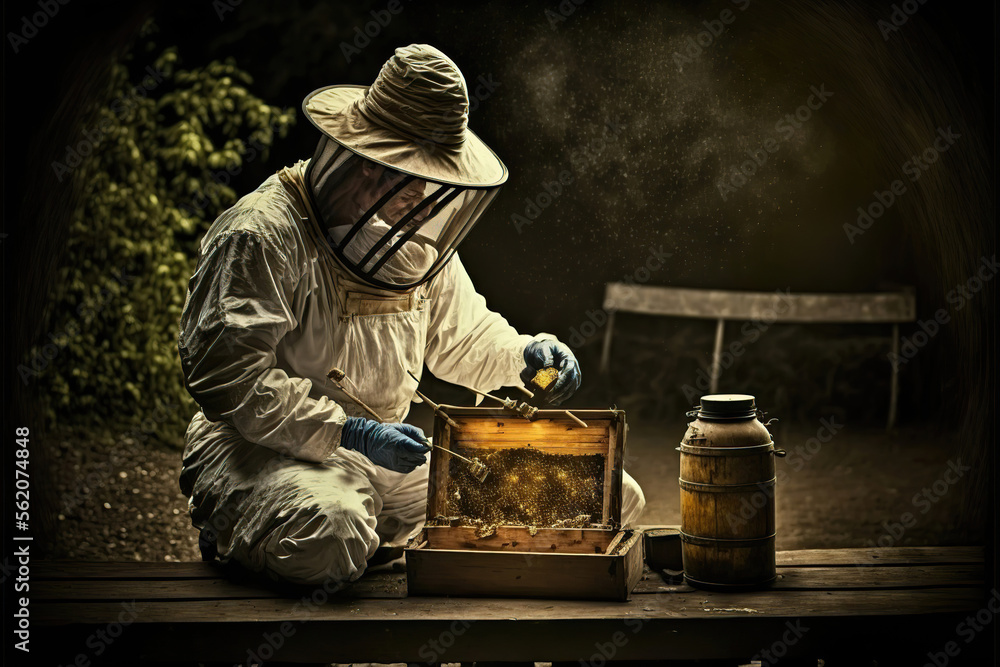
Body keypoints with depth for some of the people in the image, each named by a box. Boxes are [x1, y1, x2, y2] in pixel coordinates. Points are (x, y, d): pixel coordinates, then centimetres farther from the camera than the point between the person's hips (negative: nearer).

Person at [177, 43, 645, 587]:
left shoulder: (415, 237, 12)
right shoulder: (261, 235, -16)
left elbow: (460, 335, 23)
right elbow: (225, 375, -22)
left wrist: (524, 354, 0)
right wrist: (348, 433, -26)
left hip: (390, 457, 7)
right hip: (270, 450, -7)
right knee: (328, 534, -45)